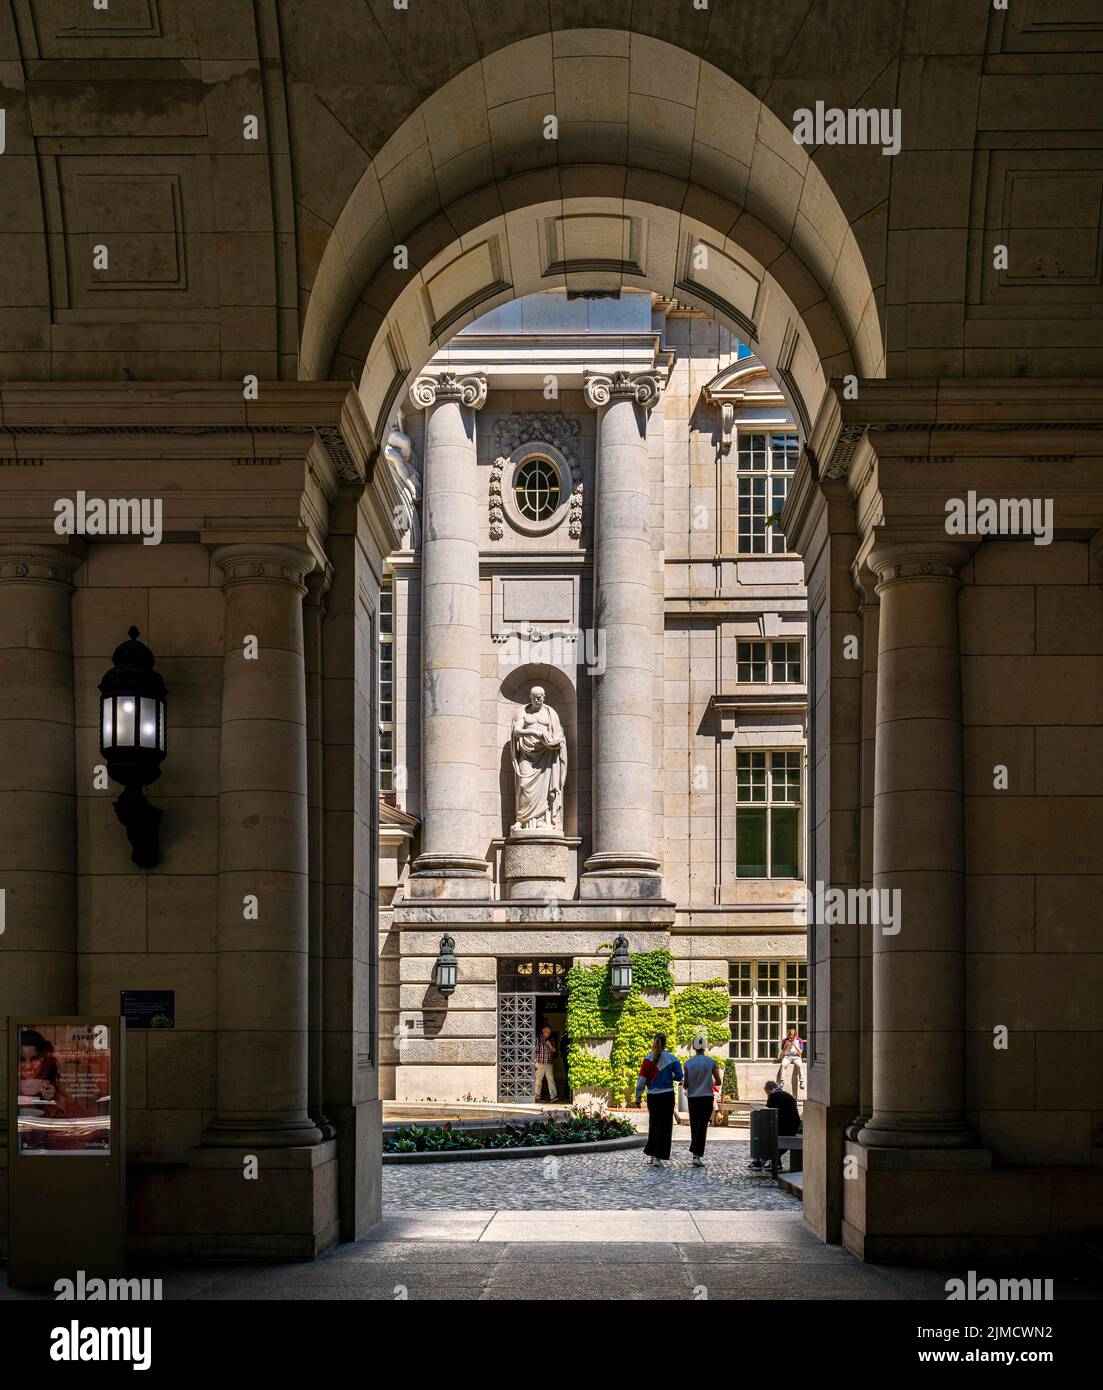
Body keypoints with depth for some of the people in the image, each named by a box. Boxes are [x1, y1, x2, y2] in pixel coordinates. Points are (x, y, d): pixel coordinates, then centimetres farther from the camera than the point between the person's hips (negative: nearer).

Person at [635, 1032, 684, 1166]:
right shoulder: (671, 1059, -7)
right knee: (664, 1126, 3)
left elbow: (641, 1080, -4)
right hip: (667, 1095, -2)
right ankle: (659, 1158, -1)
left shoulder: (648, 1059, -4)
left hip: (652, 1096, 2)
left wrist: (638, 1097, 3)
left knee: (653, 1125, 17)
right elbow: (679, 1076, -5)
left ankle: (650, 1154, 23)